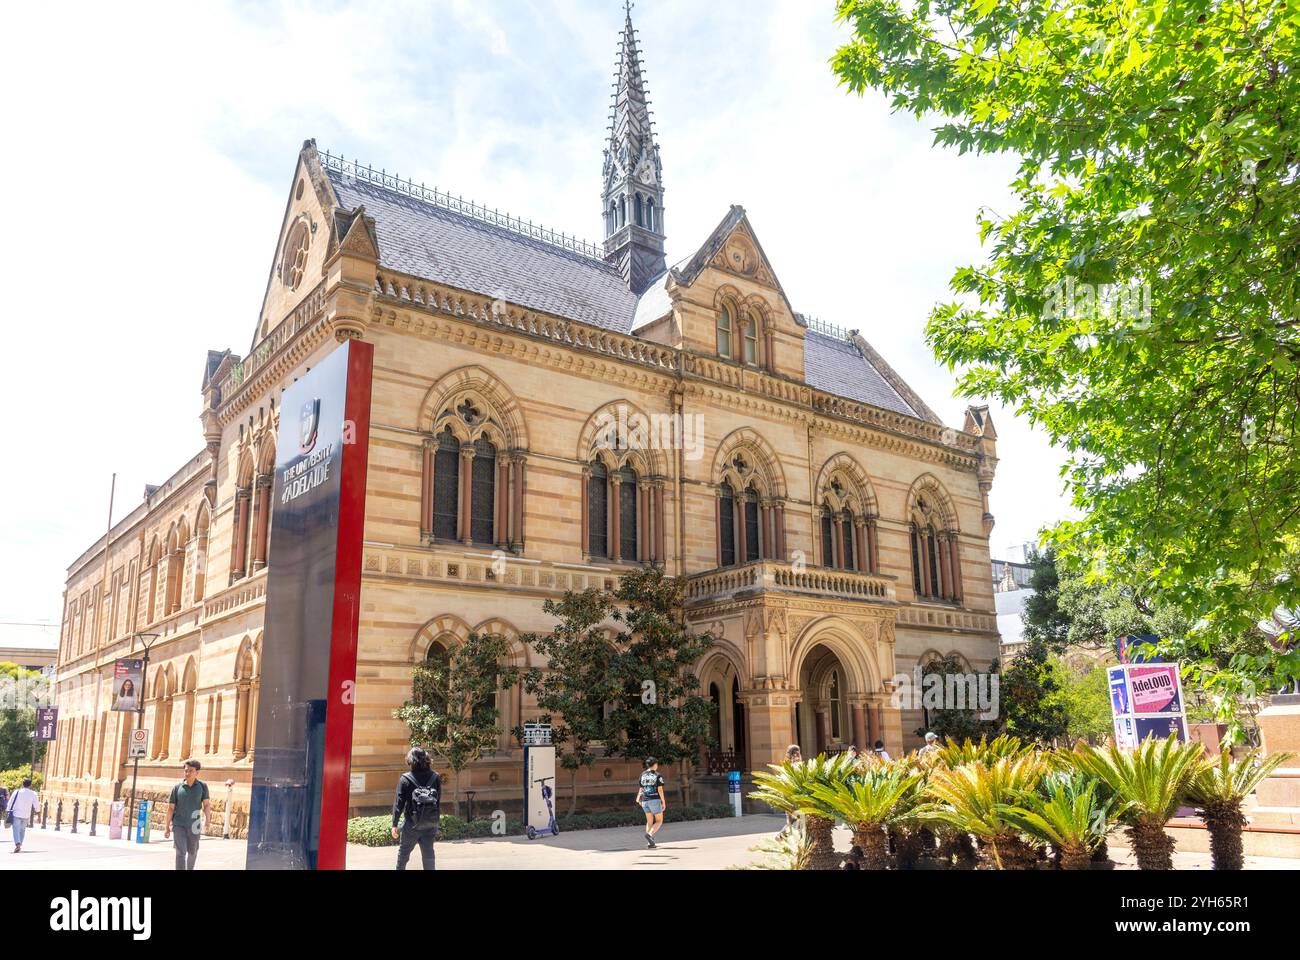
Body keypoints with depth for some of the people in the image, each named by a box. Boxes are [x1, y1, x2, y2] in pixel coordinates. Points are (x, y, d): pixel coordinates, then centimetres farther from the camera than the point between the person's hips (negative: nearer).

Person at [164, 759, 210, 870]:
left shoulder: (202, 786, -3)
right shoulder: (177, 787, -3)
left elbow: (206, 805, -3)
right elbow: (171, 808, 3)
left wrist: (207, 821, -18)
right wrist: (167, 828, 4)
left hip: (194, 826, 1)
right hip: (179, 825, -1)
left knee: (192, 852, 17)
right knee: (181, 852, -13)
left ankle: (190, 869, 43)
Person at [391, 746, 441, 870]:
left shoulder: (406, 779, -9)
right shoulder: (435, 777, 0)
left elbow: (399, 802, -9)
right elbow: (439, 801, 4)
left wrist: (394, 824, -5)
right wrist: (436, 821, 12)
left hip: (412, 824, -2)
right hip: (431, 824, 2)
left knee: (403, 852, 17)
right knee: (428, 854, 8)